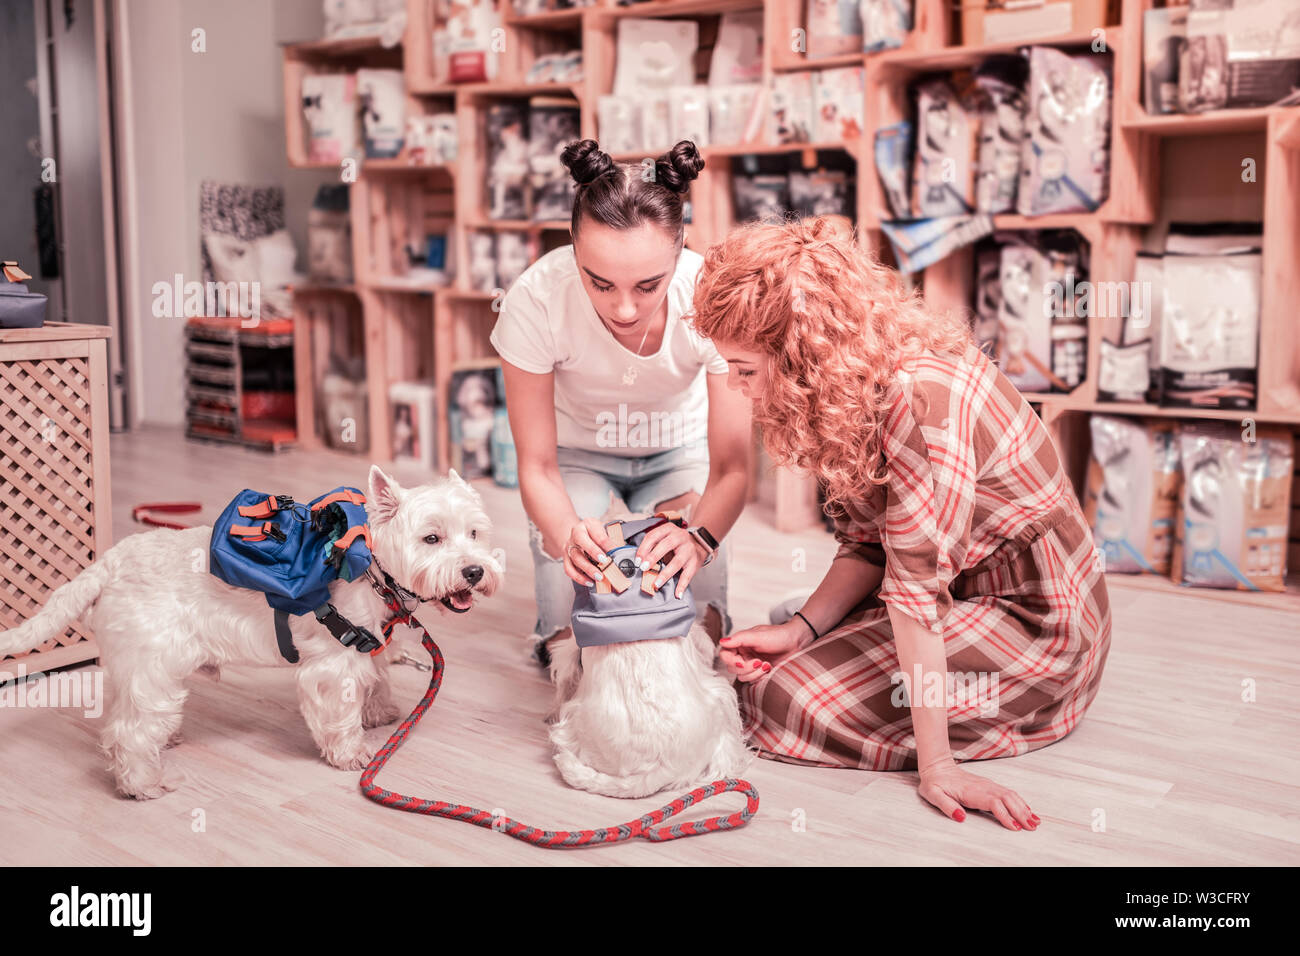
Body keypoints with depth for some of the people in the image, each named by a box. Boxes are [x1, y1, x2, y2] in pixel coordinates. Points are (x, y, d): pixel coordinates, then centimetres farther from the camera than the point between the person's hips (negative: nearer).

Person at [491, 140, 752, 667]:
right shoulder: (535, 300, -35)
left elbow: (731, 468, -27)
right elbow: (537, 465, -25)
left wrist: (699, 537, -49)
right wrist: (569, 536, -47)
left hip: (678, 448, 1)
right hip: (576, 450, 0)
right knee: (567, 639, -17)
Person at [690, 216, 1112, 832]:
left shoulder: (921, 396, -31)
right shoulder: (849, 379, -2)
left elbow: (917, 581, -31)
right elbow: (868, 543, 2)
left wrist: (934, 764, -27)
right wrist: (801, 629, -12)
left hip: (1035, 623, -9)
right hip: (970, 594, 9)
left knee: (783, 698, -14)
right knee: (775, 660, 9)